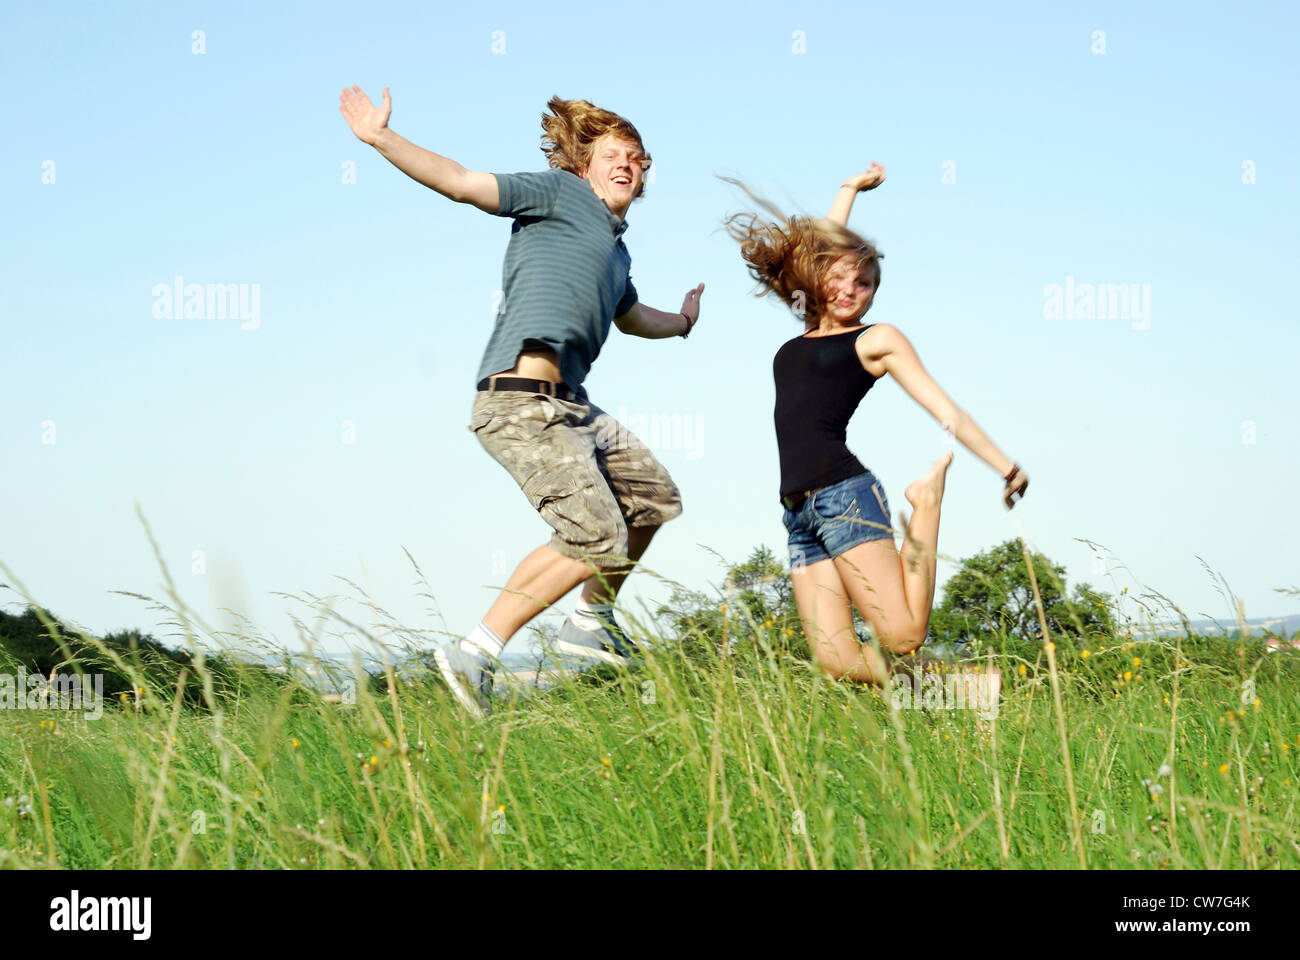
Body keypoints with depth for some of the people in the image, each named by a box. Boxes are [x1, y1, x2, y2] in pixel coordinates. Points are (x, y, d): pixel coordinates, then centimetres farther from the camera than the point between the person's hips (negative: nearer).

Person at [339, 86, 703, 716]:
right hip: (521, 401, -9)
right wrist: (381, 139, -18)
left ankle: (592, 620, 33)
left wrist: (680, 323, 66)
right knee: (597, 538, -17)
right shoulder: (559, 193, 3)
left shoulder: (614, 249, 26)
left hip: (568, 404, 9)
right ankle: (476, 654, -13)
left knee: (655, 498, 17)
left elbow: (631, 316, 48)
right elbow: (463, 184, -8)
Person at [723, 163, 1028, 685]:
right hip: (799, 510, 5)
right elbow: (819, 243, 36)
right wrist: (852, 188, 46)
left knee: (903, 636, -19)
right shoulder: (804, 338, 22)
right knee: (836, 662, -11)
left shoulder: (878, 339, 7)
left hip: (845, 494, -5)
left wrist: (1005, 465, -5)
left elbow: (945, 409, 2)